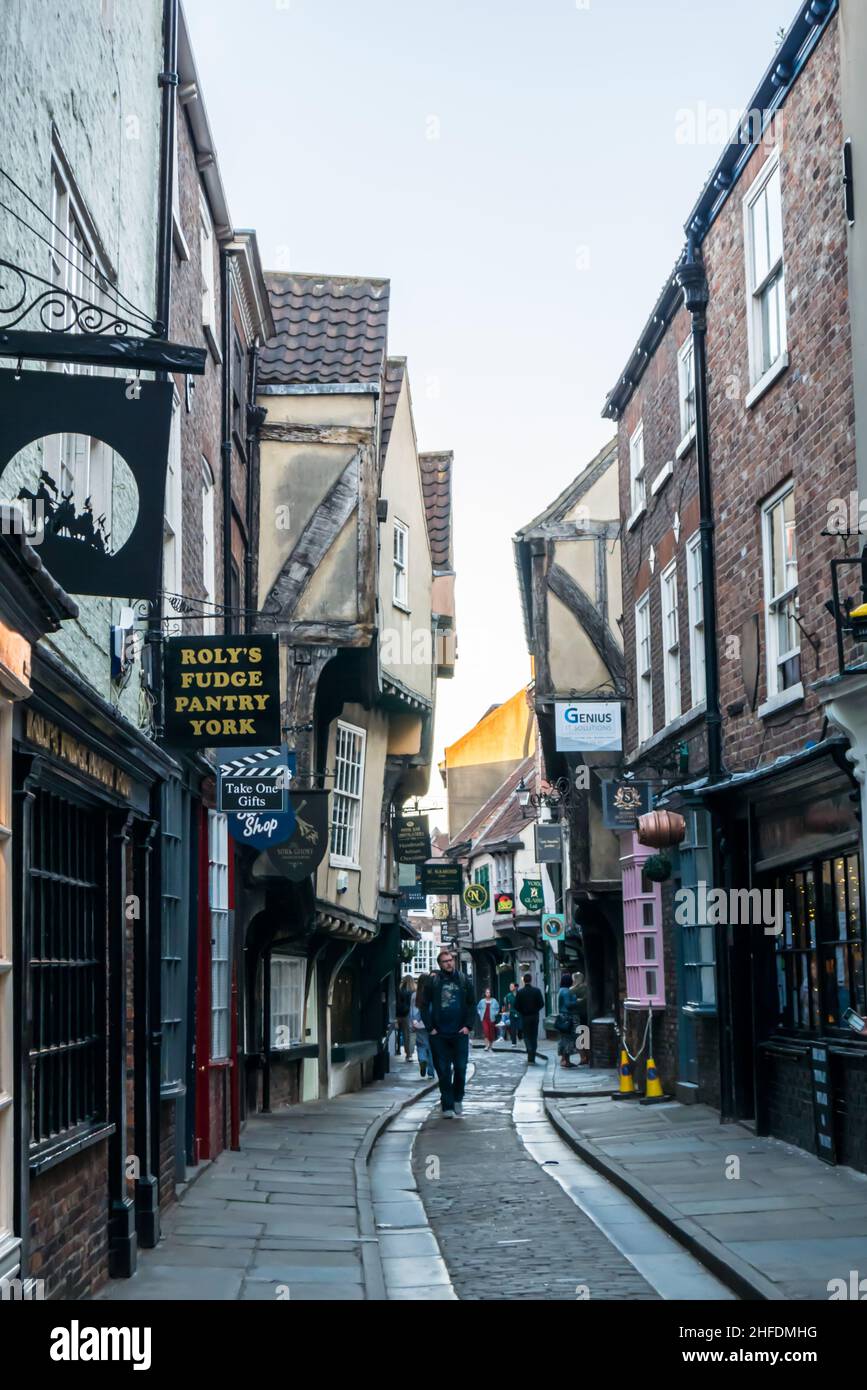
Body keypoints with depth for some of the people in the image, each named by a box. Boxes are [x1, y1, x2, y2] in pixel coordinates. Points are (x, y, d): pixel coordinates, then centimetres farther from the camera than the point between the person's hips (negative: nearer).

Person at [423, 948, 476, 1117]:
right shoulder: (433, 982, 2)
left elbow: (472, 1004, 7)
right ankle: (447, 1106, 6)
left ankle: (457, 1099, 21)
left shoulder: (463, 980, 5)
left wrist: (468, 1025, -2)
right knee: (443, 1071, 1)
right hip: (439, 1034, -1)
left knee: (460, 1068, 1)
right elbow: (424, 1006, 5)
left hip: (459, 1033, 1)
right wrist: (430, 1027, -3)